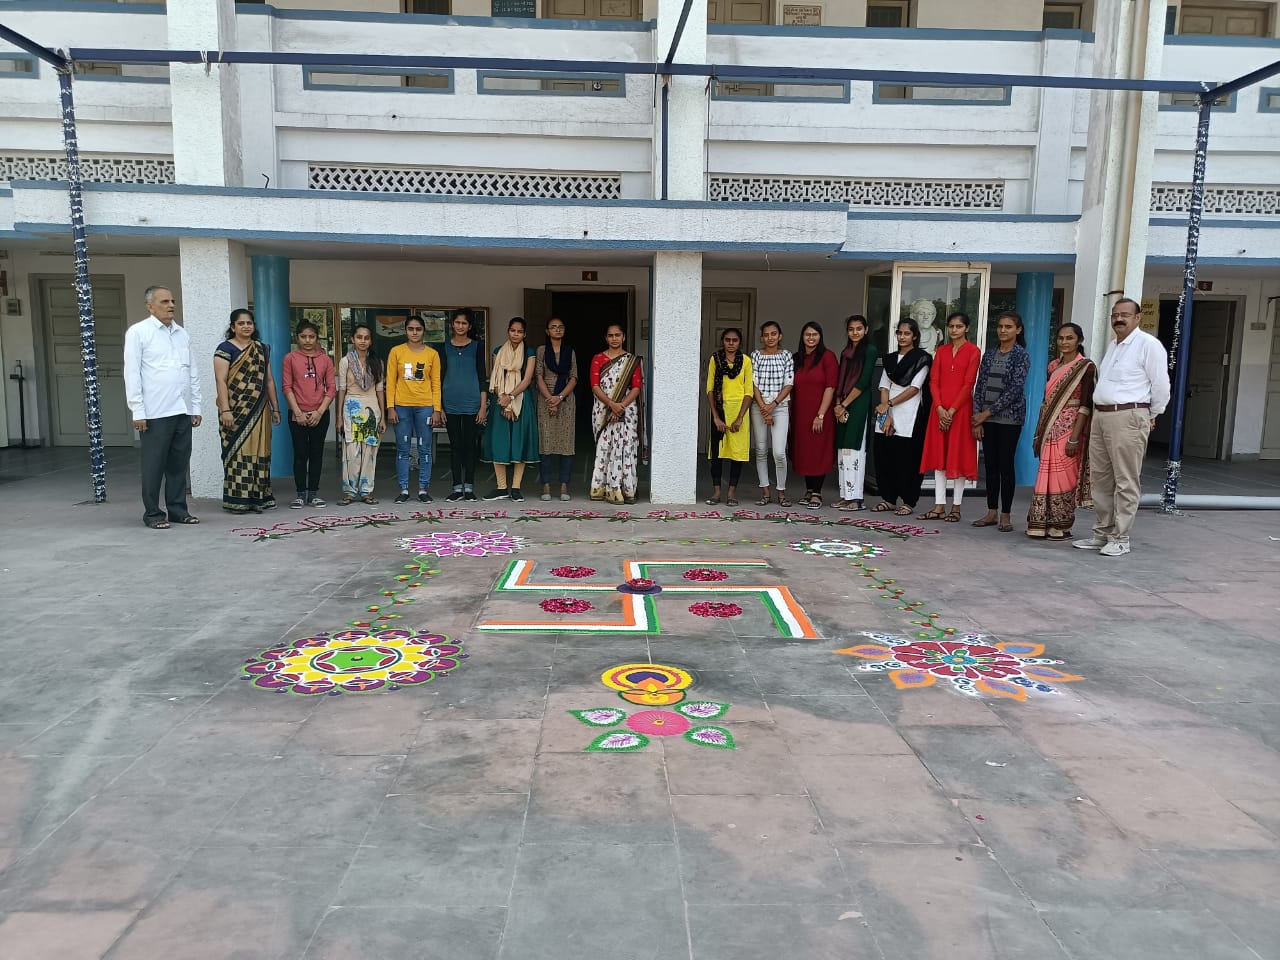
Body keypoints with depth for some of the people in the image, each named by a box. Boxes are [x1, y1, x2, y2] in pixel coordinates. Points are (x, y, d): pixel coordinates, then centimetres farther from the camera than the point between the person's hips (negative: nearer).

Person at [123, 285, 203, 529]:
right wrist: (137, 411, -10)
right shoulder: (138, 332, -1)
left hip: (183, 412, 5)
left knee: (179, 464, 10)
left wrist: (196, 407, 12)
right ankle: (153, 513, 11)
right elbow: (132, 374, -5)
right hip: (155, 413, -5)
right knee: (154, 465, 2)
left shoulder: (182, 334, 14)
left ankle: (177, 509, 20)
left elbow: (192, 372, 17)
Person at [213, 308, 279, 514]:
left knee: (259, 452, 6)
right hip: (237, 411, -5)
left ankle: (258, 497, 12)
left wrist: (275, 408, 13)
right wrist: (225, 410, -18)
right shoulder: (226, 348, -2)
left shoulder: (262, 349, 15)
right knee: (238, 452, -4)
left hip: (259, 411, 5)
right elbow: (221, 380, -9)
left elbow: (269, 380, 17)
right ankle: (237, 499, 0)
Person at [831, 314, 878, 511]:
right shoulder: (845, 352, 17)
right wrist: (838, 405, -1)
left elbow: (863, 382, -11)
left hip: (858, 405, -7)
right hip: (843, 406, 7)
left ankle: (856, 498, -9)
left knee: (853, 448, -10)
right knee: (842, 449, 5)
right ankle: (845, 495, 9)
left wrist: (844, 404, -10)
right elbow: (840, 381, 13)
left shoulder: (870, 351, -3)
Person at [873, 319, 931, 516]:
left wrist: (889, 404, -12)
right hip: (887, 415, 5)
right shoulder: (890, 359, 16)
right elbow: (884, 387, 7)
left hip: (909, 416, -5)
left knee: (908, 460, -4)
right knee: (884, 457, 3)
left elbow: (915, 388, -8)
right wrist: (886, 416, -6)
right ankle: (888, 499, 13)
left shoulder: (922, 359, 2)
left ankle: (909, 502, 2)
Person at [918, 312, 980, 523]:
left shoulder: (973, 352, -2)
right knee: (939, 456, 5)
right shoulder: (941, 351, 12)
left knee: (958, 456, -1)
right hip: (939, 409, 5)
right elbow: (934, 381, 5)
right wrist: (940, 408, -9)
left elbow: (968, 384, -8)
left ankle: (956, 507, 5)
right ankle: (939, 506, 9)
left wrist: (952, 410, -15)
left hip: (960, 409, -5)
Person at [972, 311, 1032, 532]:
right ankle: (991, 512, 15)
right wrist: (977, 418, -1)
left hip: (1009, 418, -5)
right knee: (990, 465, 8)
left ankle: (1005, 516, 6)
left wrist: (988, 412, -12)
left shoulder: (1022, 356, -4)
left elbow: (1015, 389, -12)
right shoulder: (989, 355, 10)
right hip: (986, 418, 5)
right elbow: (979, 387, 7)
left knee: (1005, 465, -1)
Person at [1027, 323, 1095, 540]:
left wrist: (1075, 437, -19)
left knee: (1063, 477, -2)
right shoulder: (1054, 366, 13)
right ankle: (1043, 525, 14)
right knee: (1046, 477, 7)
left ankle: (1061, 527, 7)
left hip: (1068, 430, -6)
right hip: (1050, 430, 6)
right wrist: (1038, 434, 12)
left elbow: (1085, 405, -12)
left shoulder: (1086, 367, -6)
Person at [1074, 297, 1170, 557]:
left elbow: (1160, 384, -7)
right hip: (1101, 416, 9)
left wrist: (1151, 416, 2)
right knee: (1100, 479, 12)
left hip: (1128, 418, -9)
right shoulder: (1113, 347, 19)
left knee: (1126, 482, -3)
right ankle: (1102, 533, 21)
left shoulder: (1148, 344, -7)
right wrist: (1100, 413, 18)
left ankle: (1120, 539, 3)